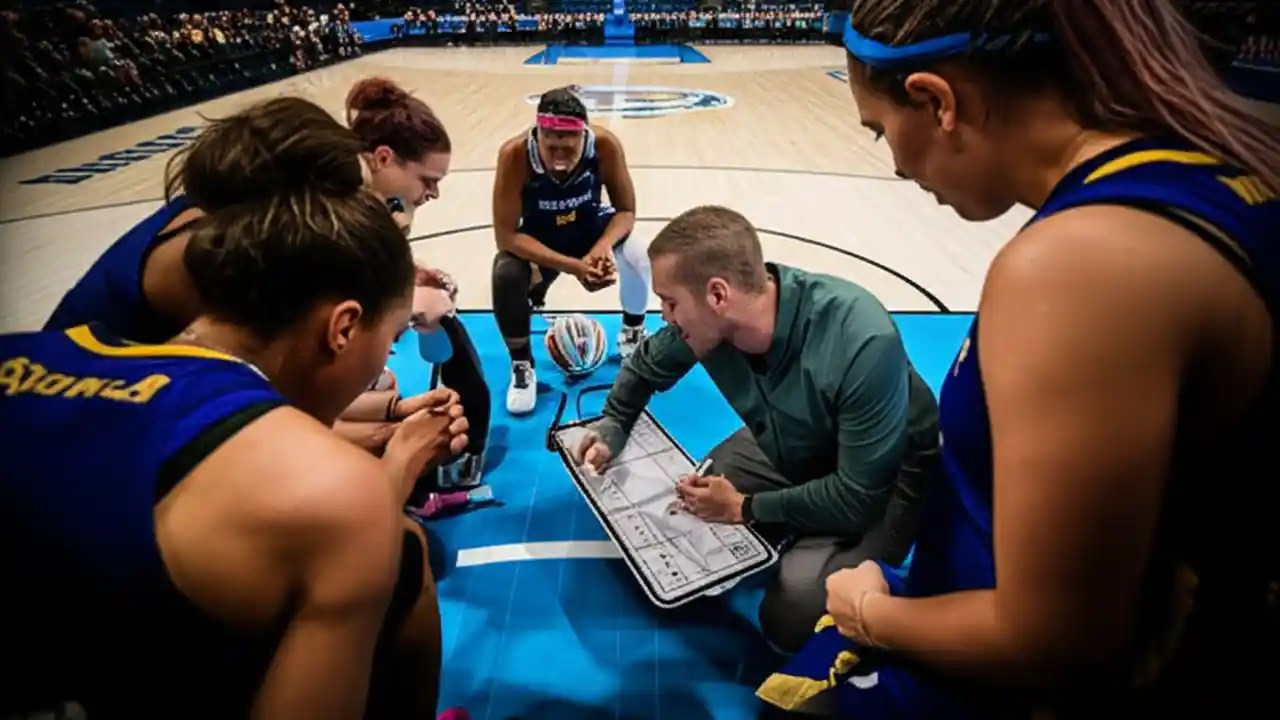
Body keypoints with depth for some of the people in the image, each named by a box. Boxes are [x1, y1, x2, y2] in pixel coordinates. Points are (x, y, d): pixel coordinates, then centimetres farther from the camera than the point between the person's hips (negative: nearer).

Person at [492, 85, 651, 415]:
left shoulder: (605, 145, -28)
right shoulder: (514, 154, -32)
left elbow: (626, 211, -16)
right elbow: (507, 236, -31)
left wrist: (603, 247, -39)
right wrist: (572, 266, -42)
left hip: (591, 229, 1)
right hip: (537, 242, -1)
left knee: (636, 254, -28)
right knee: (505, 275, -31)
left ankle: (632, 336, 5)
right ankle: (521, 367, -4)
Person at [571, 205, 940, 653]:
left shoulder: (863, 344, -39)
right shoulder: (709, 319, -21)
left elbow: (859, 497, -31)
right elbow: (647, 366, 3)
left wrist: (744, 509, -22)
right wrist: (611, 430, -11)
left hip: (884, 472, -5)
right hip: (787, 448, 6)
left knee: (792, 615, -20)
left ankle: (865, 572, 10)